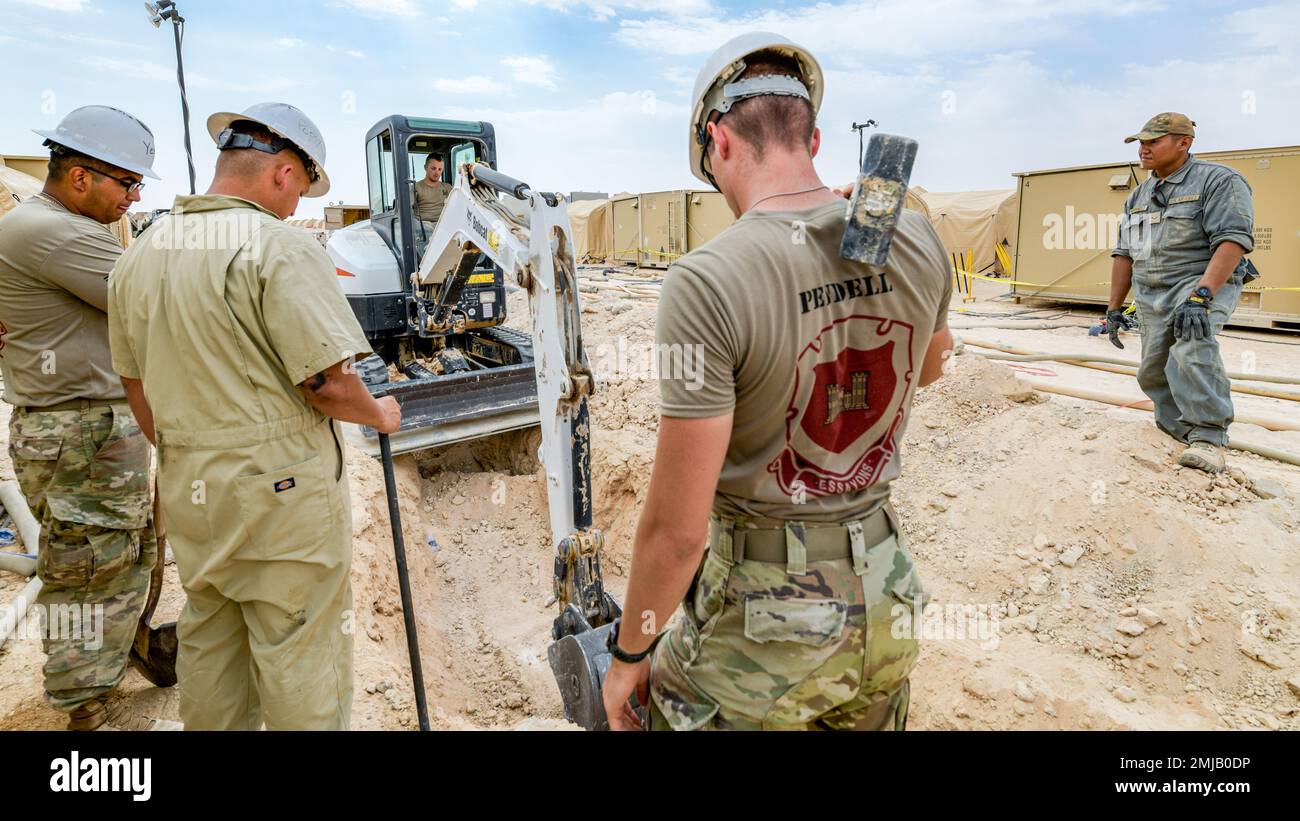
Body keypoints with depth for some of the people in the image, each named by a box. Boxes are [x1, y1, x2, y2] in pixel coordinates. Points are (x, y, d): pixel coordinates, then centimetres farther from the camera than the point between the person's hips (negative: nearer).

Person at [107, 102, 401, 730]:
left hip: (187, 491, 8)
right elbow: (327, 382, -20)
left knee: (208, 643, 23)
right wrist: (380, 414, -1)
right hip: (281, 489, -7)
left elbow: (136, 385, 14)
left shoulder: (139, 254, 8)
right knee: (300, 653, 7)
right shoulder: (278, 245, -17)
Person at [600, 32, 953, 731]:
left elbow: (677, 529, -22)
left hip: (759, 623, -5)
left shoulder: (707, 281, -25)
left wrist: (628, 653, -5)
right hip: (883, 603, 6)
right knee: (869, 718, 30)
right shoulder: (916, 242, -7)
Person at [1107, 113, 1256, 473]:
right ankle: (1183, 430, 23)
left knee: (1192, 352, -32)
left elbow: (1233, 239, -20)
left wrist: (1201, 295, -33)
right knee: (1153, 373, 5)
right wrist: (1114, 309, 10)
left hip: (1204, 284, -7)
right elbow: (1124, 255, 16)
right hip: (1150, 296, 7)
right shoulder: (1137, 196, 15)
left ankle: (1208, 439, -30)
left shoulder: (1218, 181, -7)